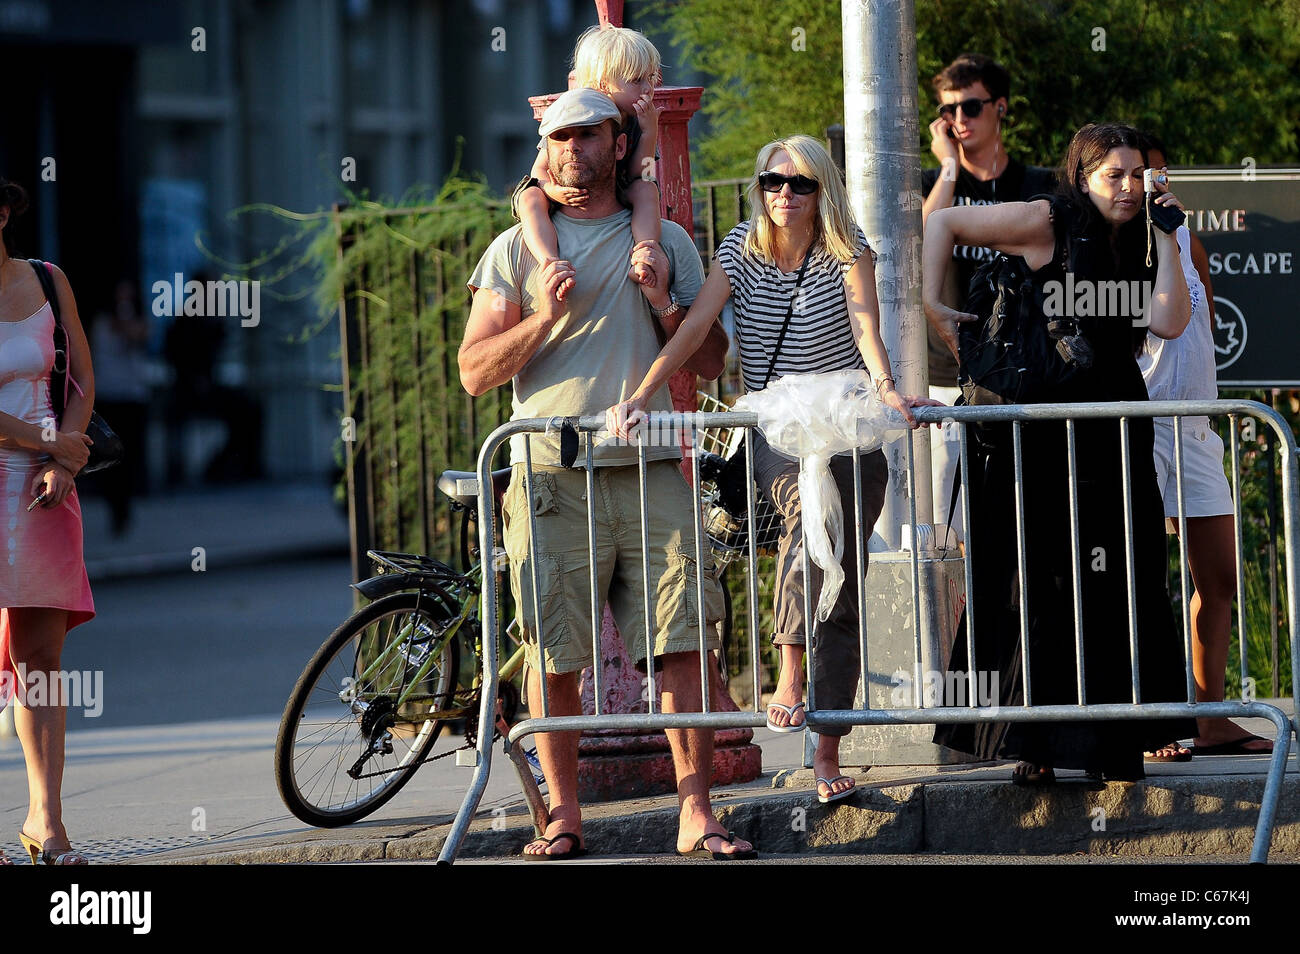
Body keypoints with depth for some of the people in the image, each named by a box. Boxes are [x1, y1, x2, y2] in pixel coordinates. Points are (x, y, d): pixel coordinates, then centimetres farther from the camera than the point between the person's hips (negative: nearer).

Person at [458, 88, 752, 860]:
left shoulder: (666, 241, 15)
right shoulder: (516, 249, 11)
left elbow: (713, 362, 14)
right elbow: (476, 371, 5)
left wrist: (664, 304, -3)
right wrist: (546, 316, -9)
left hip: (652, 473, 1)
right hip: (552, 476, -1)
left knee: (685, 643, -7)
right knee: (554, 654, -1)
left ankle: (696, 816, -3)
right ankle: (565, 817, 9)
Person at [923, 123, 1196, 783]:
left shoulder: (1138, 246, 11)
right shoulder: (1047, 224, -4)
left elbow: (1168, 323, -5)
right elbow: (943, 224, -1)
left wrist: (1165, 239, -7)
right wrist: (932, 306, -7)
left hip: (1113, 437, 5)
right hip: (1038, 437, -5)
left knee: (1112, 591, 3)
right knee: (1037, 587, -2)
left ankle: (1114, 747, 8)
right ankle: (1031, 749, 2)